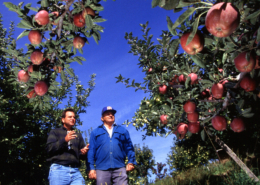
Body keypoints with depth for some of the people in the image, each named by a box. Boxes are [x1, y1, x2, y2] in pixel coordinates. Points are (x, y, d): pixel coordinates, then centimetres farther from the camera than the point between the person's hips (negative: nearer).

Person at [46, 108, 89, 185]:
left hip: (75, 171, 3)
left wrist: (84, 152, -2)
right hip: (58, 170, -3)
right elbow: (49, 148, -1)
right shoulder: (55, 132, 15)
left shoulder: (78, 135, 25)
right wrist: (64, 140, -12)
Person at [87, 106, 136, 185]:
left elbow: (129, 148, 14)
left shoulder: (123, 131, 18)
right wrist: (91, 168, 1)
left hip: (120, 168, 0)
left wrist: (131, 162, 1)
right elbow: (91, 151, 9)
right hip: (102, 169, 0)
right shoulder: (95, 132, 15)